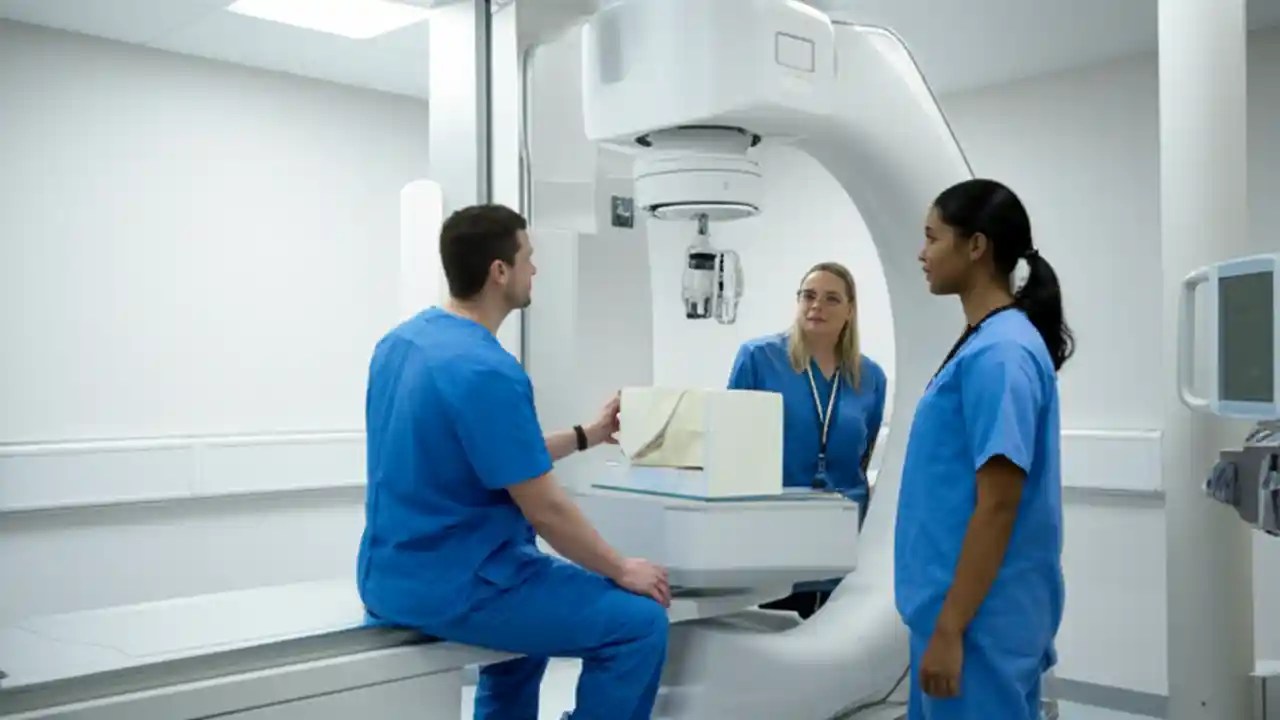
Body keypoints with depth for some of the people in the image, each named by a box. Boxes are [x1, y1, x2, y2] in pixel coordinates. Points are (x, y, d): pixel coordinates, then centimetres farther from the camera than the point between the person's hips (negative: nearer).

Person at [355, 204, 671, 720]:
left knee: (533, 603, 35)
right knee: (640, 623, -5)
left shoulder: (400, 342, 6)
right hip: (452, 587, -10)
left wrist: (587, 435, 19)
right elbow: (545, 509, -19)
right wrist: (622, 570, -4)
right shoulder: (487, 371, -23)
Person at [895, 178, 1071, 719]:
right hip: (964, 604, 9)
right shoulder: (985, 343, 9)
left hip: (980, 620, -9)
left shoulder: (999, 354, -19)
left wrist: (949, 630, -19)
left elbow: (998, 505, -21)